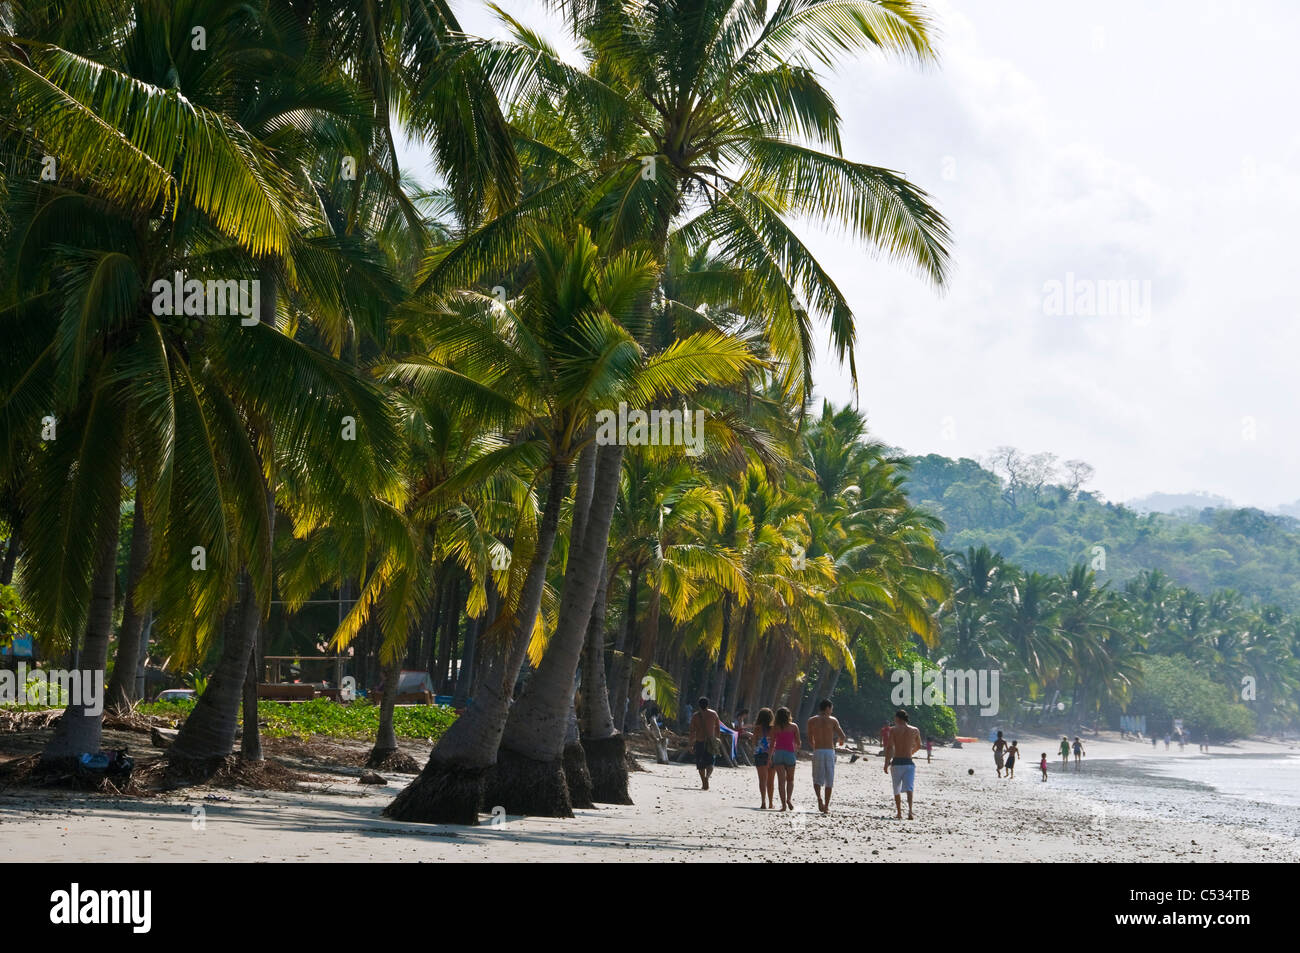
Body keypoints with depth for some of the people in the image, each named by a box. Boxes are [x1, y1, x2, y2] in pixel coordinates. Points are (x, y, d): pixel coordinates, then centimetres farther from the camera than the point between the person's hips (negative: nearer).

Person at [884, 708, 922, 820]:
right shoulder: (915, 731, 7)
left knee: (897, 790, 13)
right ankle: (910, 809, -31)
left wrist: (886, 764, -13)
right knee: (909, 788, -8)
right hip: (909, 763, 1)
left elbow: (890, 748, -12)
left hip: (896, 763, -1)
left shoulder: (894, 730, -2)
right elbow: (918, 746, 21)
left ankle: (899, 814, 20)